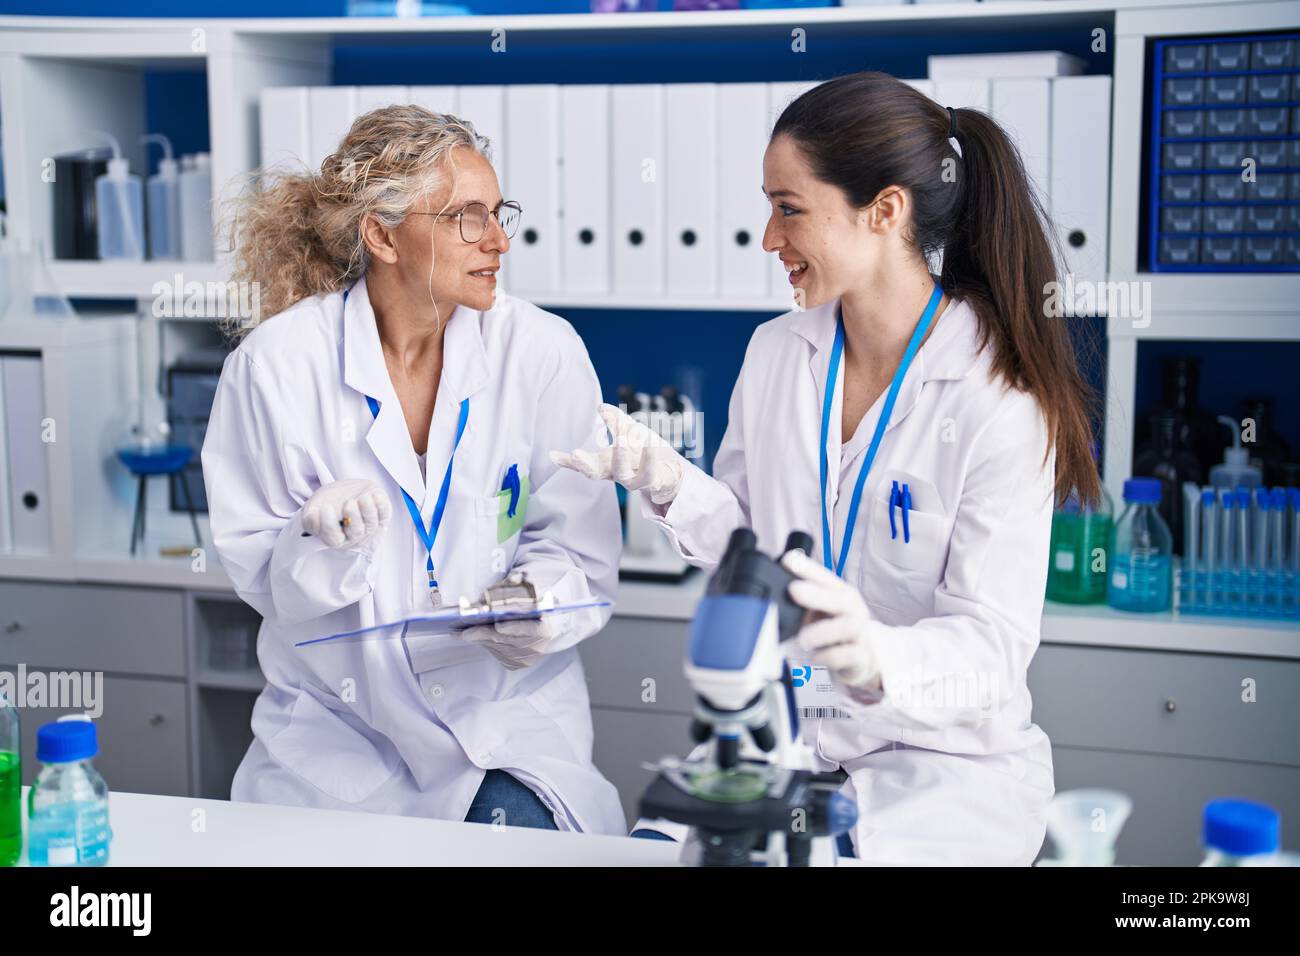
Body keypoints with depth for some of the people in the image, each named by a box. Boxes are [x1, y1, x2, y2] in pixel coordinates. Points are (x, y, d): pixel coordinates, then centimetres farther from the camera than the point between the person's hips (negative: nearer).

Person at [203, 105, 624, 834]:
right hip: (335, 716, 0)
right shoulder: (276, 362, -6)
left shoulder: (545, 352, -5)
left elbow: (580, 555, -2)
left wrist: (540, 611, -23)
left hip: (510, 710, 0)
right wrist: (324, 544, -23)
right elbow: (258, 574, -2)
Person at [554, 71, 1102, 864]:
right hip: (779, 742, 5)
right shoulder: (776, 352, 3)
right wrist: (668, 482, -8)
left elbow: (993, 645, -18)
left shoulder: (1002, 403, -15)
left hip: (944, 763, -4)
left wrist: (879, 659, -38)